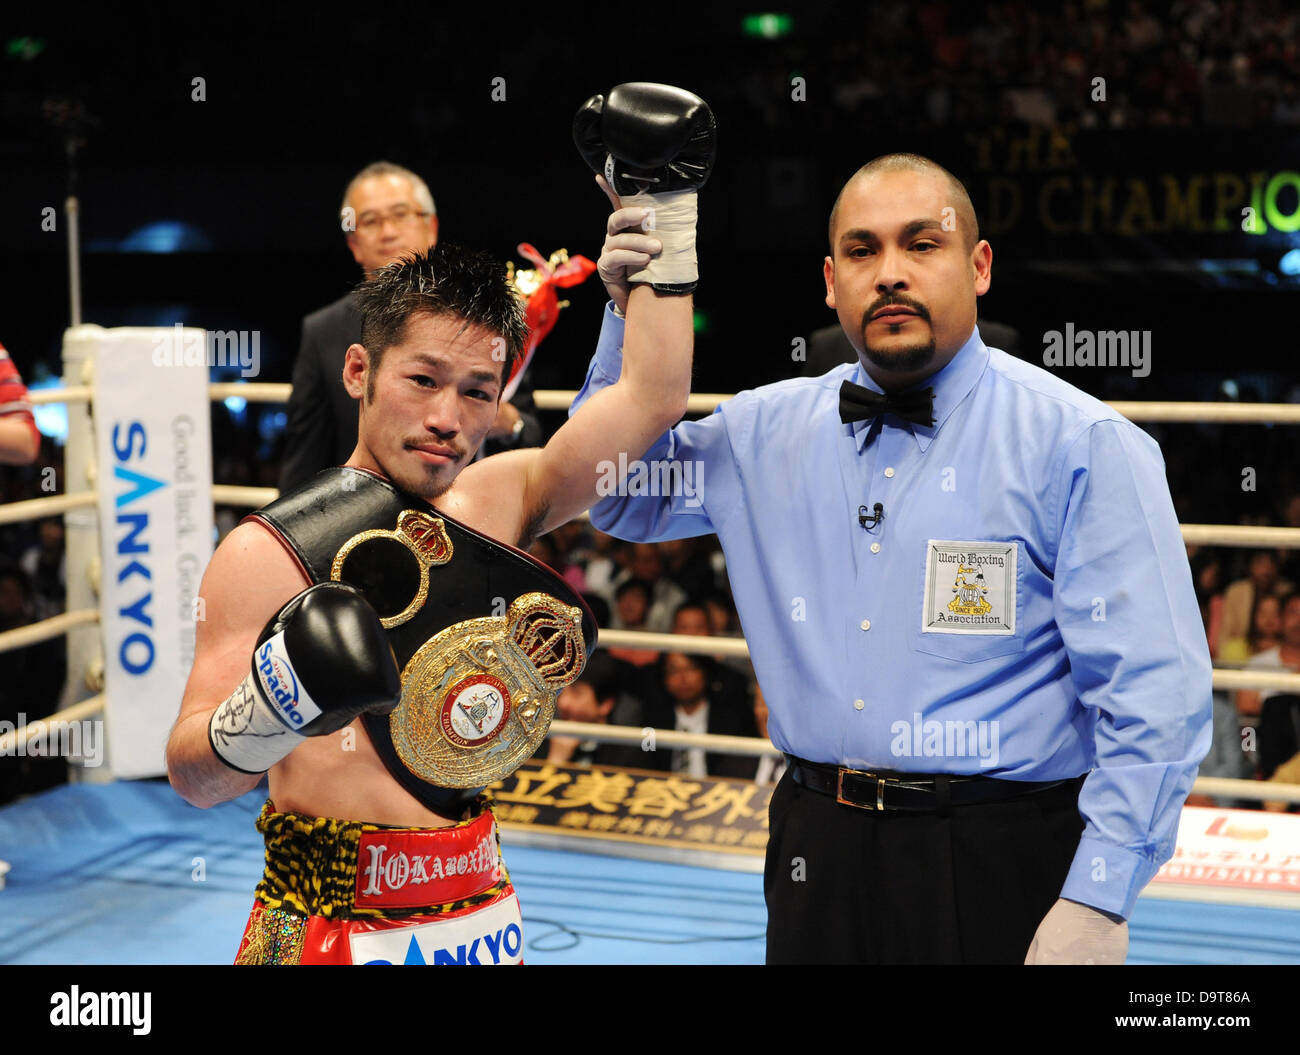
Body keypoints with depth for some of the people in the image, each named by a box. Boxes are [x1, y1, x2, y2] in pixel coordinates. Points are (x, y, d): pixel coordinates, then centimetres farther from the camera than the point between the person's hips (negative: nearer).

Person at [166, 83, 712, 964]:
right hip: (329, 924, -4)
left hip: (479, 907, 5)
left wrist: (662, 204, 4)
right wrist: (263, 714, -30)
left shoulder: (494, 501, 3)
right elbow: (192, 776, -9)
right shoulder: (268, 552, -10)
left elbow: (650, 399, 3)